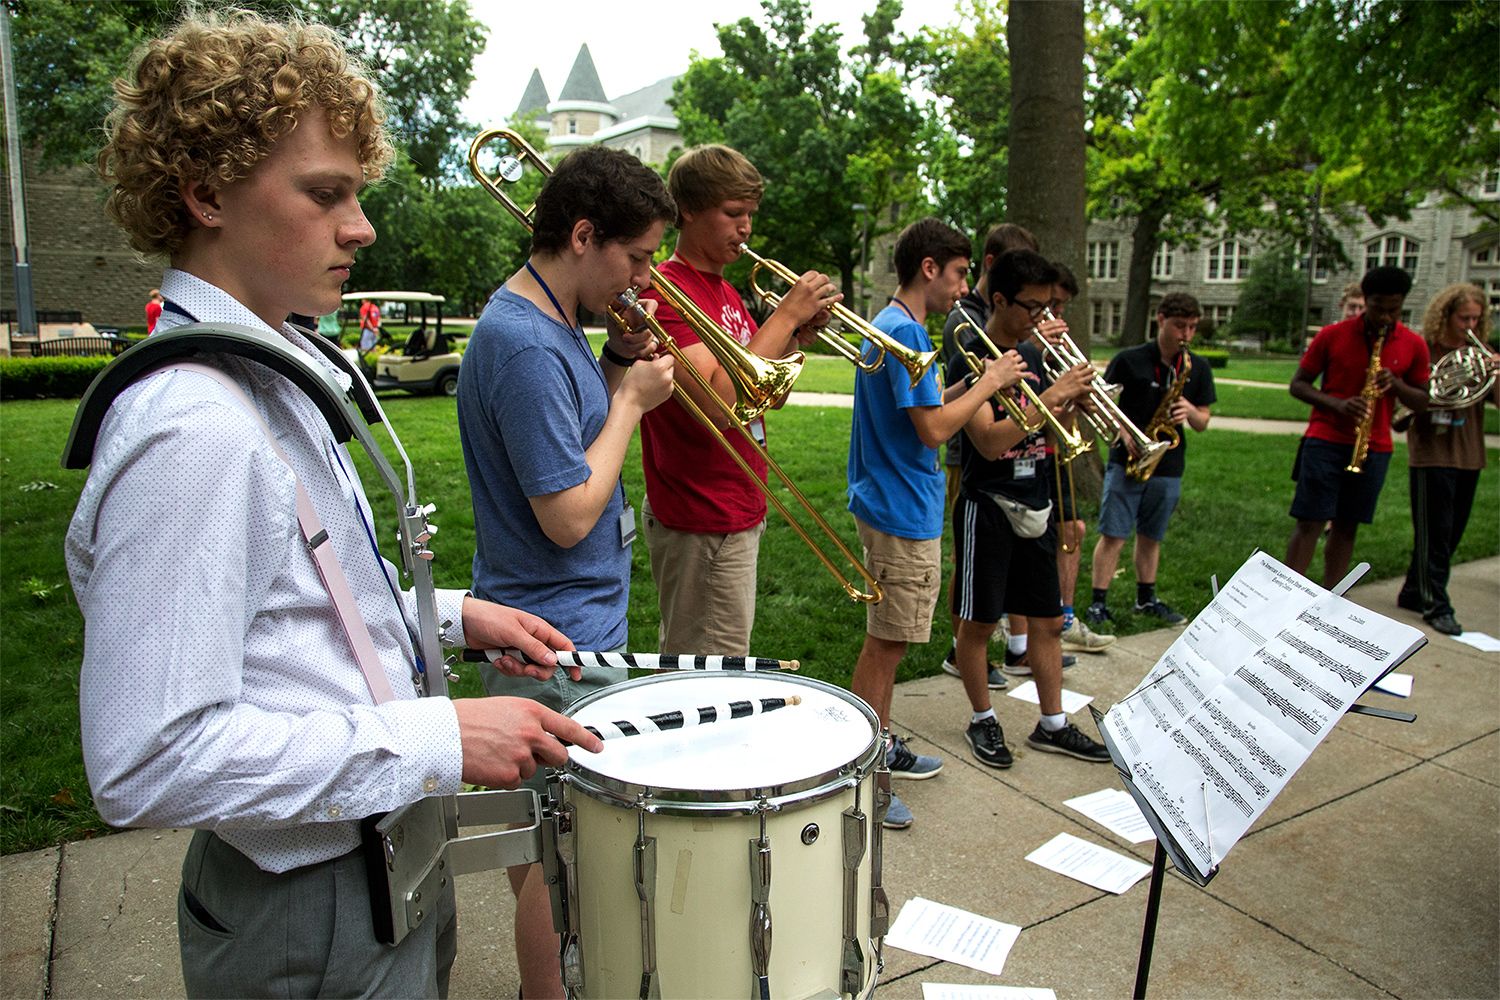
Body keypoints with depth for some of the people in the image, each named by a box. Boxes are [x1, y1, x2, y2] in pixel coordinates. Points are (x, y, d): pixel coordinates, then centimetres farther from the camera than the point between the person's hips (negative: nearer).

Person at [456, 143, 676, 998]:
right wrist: (631, 399, -14)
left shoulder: (554, 322, 7)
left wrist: (618, 366, 0)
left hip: (578, 619, 10)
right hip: (559, 643, -10)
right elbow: (569, 516, -24)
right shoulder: (525, 344, -24)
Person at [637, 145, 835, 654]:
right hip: (702, 521, -9)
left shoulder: (726, 291, 15)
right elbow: (719, 403, -27)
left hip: (739, 511, 9)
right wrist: (785, 315, -20)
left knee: (686, 662, 19)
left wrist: (800, 332, -2)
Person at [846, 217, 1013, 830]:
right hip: (903, 512, -11)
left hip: (892, 505, 11)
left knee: (887, 640, 19)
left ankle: (881, 748, 32)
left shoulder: (889, 325, 14)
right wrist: (988, 384, -10)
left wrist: (973, 384, 8)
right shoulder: (907, 332, -18)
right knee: (886, 644, -2)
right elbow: (933, 429, -22)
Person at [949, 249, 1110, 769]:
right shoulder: (972, 359, -12)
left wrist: (1076, 400, -6)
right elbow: (989, 440, -23)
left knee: (1047, 620, 12)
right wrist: (1051, 396, -25)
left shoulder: (1033, 356, 10)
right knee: (978, 622, 6)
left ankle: (1052, 724, 24)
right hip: (987, 506, -7)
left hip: (1034, 506, 7)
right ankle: (983, 720, 23)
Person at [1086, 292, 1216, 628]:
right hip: (1127, 461, -4)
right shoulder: (1129, 360, -4)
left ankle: (1146, 599, 27)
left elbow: (1203, 422, 9)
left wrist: (1190, 412, -13)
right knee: (1113, 534, -5)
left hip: (1168, 466, 4)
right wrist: (1123, 433, -16)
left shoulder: (1199, 369, 7)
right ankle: (1098, 602, 2)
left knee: (1151, 536, 14)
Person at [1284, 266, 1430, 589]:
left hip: (1374, 447, 3)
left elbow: (1421, 402, 9)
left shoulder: (1414, 345, 4)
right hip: (1325, 441, -3)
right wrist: (1337, 404, -17)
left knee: (1347, 526, 7)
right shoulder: (1332, 335, -3)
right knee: (1310, 523, -6)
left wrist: (1396, 384, -12)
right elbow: (1298, 384, 0)